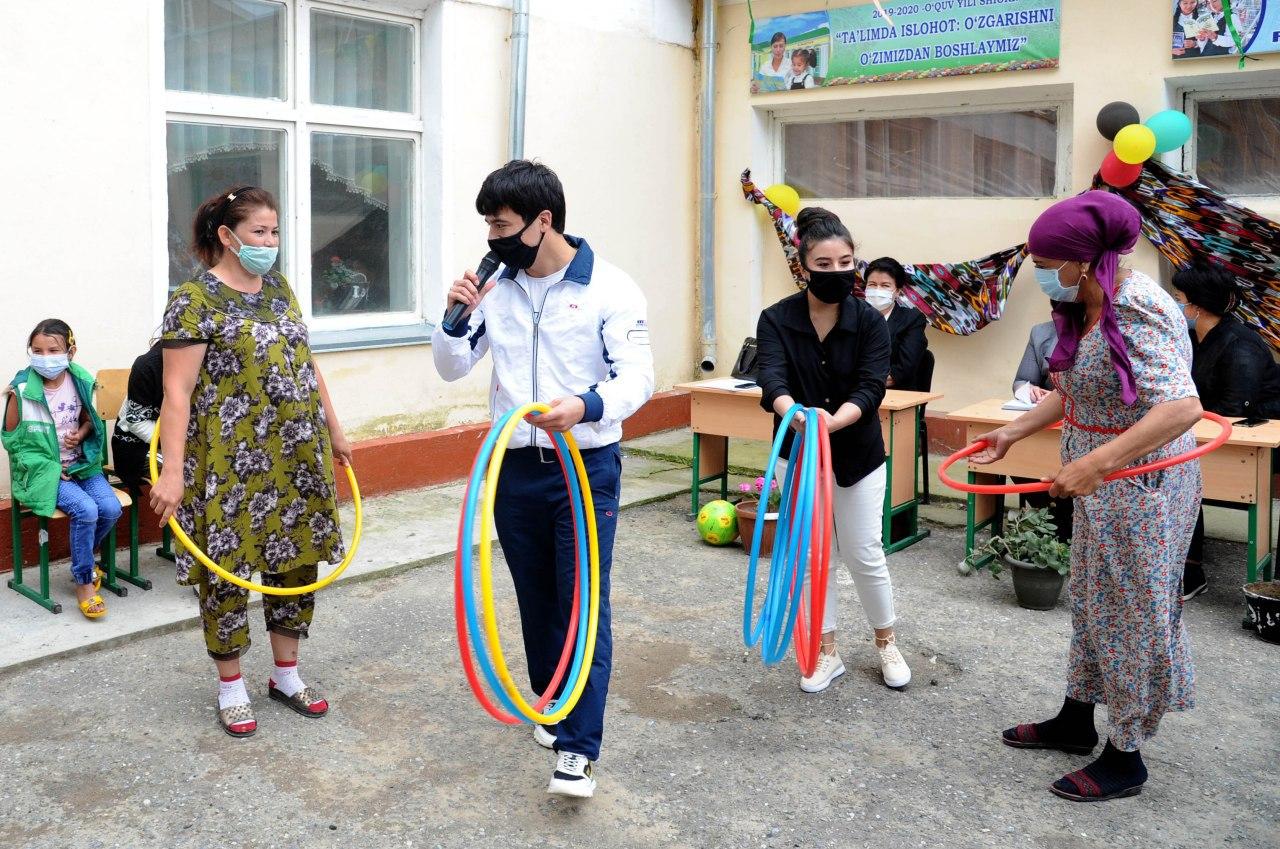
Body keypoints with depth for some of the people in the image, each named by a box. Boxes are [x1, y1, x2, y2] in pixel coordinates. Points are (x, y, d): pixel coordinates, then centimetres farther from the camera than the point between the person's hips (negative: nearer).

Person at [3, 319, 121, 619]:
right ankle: (83, 580, -6)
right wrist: (47, 468, -13)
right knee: (86, 510, -26)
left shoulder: (81, 382, -2)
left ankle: (82, 557, 14)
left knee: (111, 508, -17)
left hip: (81, 464, 4)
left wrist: (81, 434, -8)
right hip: (42, 470, -4)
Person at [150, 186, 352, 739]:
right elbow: (177, 392, -14)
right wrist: (172, 471, -19)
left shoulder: (279, 288, 11)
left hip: (295, 459, 7)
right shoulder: (195, 300, -10)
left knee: (298, 560, 11)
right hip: (230, 465, -6)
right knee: (228, 568, 3)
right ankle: (231, 687, 21)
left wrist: (333, 430, 20)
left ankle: (286, 675, 28)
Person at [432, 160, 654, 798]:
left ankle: (577, 750, -1)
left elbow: (637, 378, -17)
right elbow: (452, 368, 9)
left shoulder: (609, 287, -11)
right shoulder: (496, 286, 4)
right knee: (536, 600, 15)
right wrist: (457, 319, -12)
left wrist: (587, 407, -37)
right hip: (515, 468, 5)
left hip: (586, 467, -5)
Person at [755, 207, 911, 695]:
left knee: (864, 556, 5)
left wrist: (833, 420, -42)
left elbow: (869, 389, -21)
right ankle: (827, 653, 26)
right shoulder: (776, 320, -11)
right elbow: (772, 379, -26)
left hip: (857, 455, -1)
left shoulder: (870, 322, -11)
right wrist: (794, 412, -49)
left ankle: (886, 643, 29)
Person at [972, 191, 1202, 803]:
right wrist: (1013, 432, 13)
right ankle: (1077, 722, 37)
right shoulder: (1082, 310, 3)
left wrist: (1095, 464, -42)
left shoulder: (1136, 310, -25)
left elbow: (1183, 406, -36)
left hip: (1142, 483, -9)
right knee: (1091, 600, 19)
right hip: (1100, 482, 9)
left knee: (1132, 612, 4)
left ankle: (1125, 759, 20)